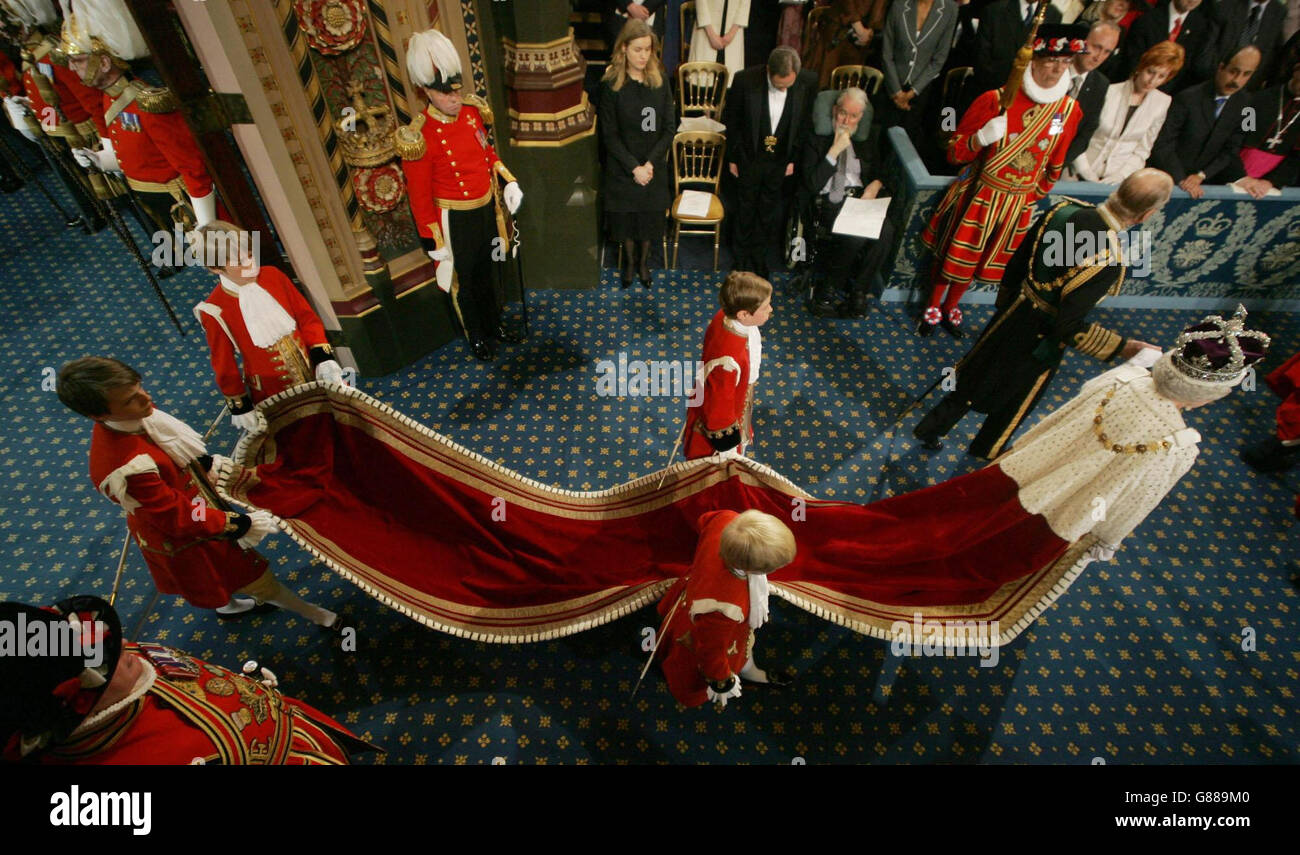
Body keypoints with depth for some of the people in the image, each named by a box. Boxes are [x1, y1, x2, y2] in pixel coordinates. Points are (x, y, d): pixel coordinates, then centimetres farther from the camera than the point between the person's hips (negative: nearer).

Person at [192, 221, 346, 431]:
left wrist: (324, 359, -12)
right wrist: (240, 407, 0)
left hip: (313, 374, 3)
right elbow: (224, 365, -6)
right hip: (271, 395, -3)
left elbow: (307, 317, -2)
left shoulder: (273, 276, -9)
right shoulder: (214, 311, -17)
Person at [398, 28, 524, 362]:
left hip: (487, 208, 6)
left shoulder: (472, 111, -5)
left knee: (487, 271, 23)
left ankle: (495, 326, 44)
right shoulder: (419, 139, -24)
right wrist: (435, 244, -15)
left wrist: (509, 182, 2)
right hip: (456, 219, -6)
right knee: (464, 281, 14)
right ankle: (477, 338, 34)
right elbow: (420, 196, -17)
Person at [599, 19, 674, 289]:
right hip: (622, 168, -2)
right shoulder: (611, 84, -12)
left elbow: (669, 129, -4)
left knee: (650, 216, 13)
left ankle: (643, 261, 39)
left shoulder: (660, 80, -5)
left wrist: (650, 163, -14)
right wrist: (634, 168, -17)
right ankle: (629, 261, 39)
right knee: (625, 217, 12)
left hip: (654, 167, 2)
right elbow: (609, 135, -11)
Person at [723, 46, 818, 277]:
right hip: (749, 159, -1)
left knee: (770, 214, 17)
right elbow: (732, 121, -8)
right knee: (745, 209, 18)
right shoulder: (745, 80, -23)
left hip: (781, 161, 2)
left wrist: (794, 158, 0)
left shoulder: (808, 82, -18)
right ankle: (741, 256, 40)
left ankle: (760, 256, 40)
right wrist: (732, 158, -2)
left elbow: (804, 123, -2)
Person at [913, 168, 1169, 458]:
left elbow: (1017, 263, 0)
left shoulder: (1065, 209, -13)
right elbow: (1070, 327, -27)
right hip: (1041, 341, -5)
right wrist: (1125, 347, -18)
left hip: (1015, 312, 5)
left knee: (975, 379, 24)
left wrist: (1005, 301, 17)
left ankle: (930, 428, 40)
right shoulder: (1108, 261, -31)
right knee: (1016, 399, 22)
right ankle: (987, 448, 47)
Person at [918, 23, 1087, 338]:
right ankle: (932, 308, 32)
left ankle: (951, 309, 38)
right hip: (979, 195, -3)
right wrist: (982, 137, -30)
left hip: (1018, 205, 4)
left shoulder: (1069, 110, -4)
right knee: (952, 254, 8)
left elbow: (1054, 165, 11)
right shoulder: (995, 100, -15)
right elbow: (955, 151, -12)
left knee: (981, 261, 16)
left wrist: (1035, 197, 17)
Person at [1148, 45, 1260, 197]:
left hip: (1203, 181, 3)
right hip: (1168, 178, -3)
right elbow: (1163, 144, -13)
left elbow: (1231, 150, 6)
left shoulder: (1245, 104, 4)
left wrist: (1201, 175, -10)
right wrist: (1181, 179, -20)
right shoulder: (1188, 98, -10)